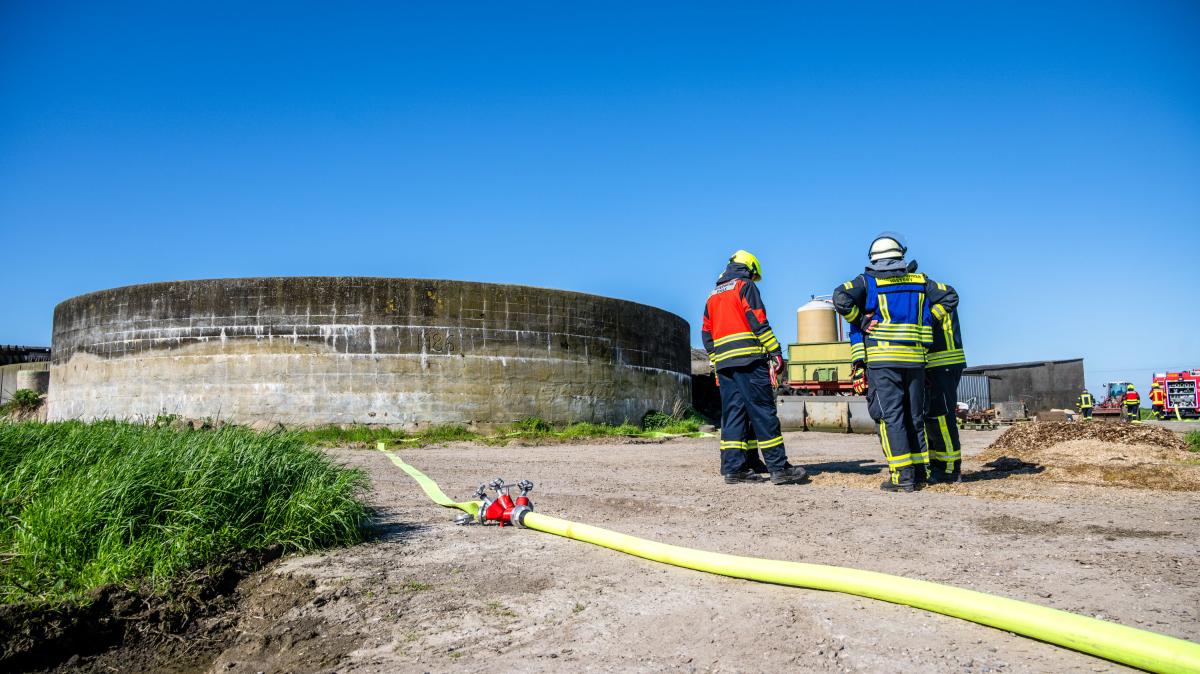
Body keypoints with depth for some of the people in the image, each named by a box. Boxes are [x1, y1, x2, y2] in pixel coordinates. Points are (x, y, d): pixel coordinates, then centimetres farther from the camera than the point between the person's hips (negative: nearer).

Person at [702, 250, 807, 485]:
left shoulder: (713, 295, 23)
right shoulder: (745, 286, 2)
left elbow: (707, 334, 21)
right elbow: (759, 322, -9)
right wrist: (775, 353, -9)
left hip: (724, 362, 7)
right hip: (749, 360, -7)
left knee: (732, 413, 7)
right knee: (763, 412, -6)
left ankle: (734, 467, 3)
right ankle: (779, 467, -6)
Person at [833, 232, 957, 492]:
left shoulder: (867, 281, -1)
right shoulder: (919, 281, 11)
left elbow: (841, 298, -16)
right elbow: (950, 297, 14)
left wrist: (862, 323, -5)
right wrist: (924, 321, 15)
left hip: (883, 358, -4)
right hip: (915, 358, 4)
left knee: (890, 416, -3)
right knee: (914, 415, 13)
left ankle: (902, 475, -6)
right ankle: (919, 471, 18)